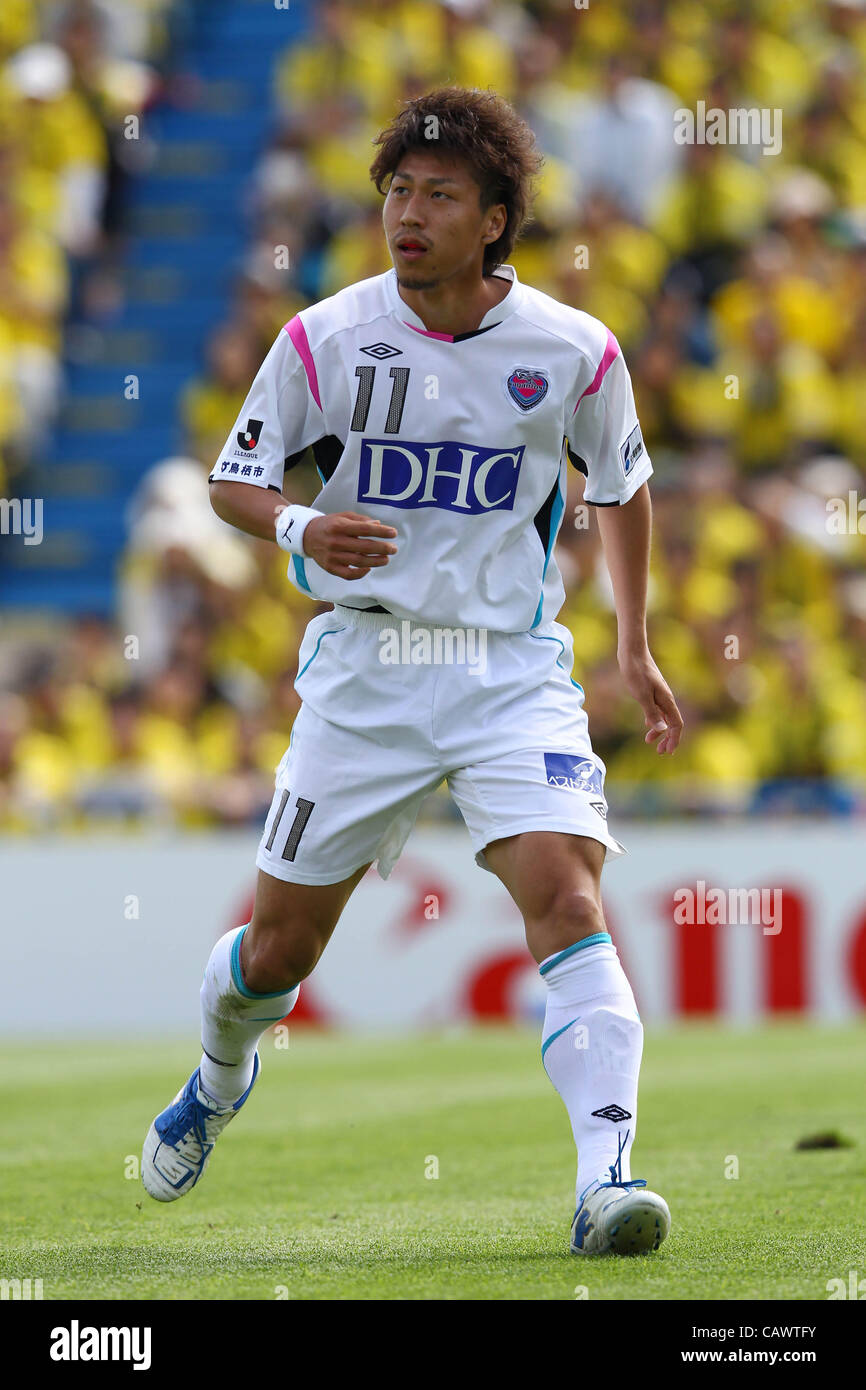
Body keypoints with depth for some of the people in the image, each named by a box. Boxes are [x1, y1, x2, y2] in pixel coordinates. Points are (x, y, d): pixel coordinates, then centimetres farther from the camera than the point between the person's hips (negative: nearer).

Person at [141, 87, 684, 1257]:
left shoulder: (573, 351, -4)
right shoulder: (325, 340, -6)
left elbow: (622, 488, 14)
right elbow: (234, 479, 4)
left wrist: (635, 648, 12)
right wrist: (299, 529, -17)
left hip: (514, 671, -1)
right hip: (363, 670, 1)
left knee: (567, 899, -23)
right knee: (281, 943, 9)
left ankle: (606, 1178, -28)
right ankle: (220, 1076, 43)